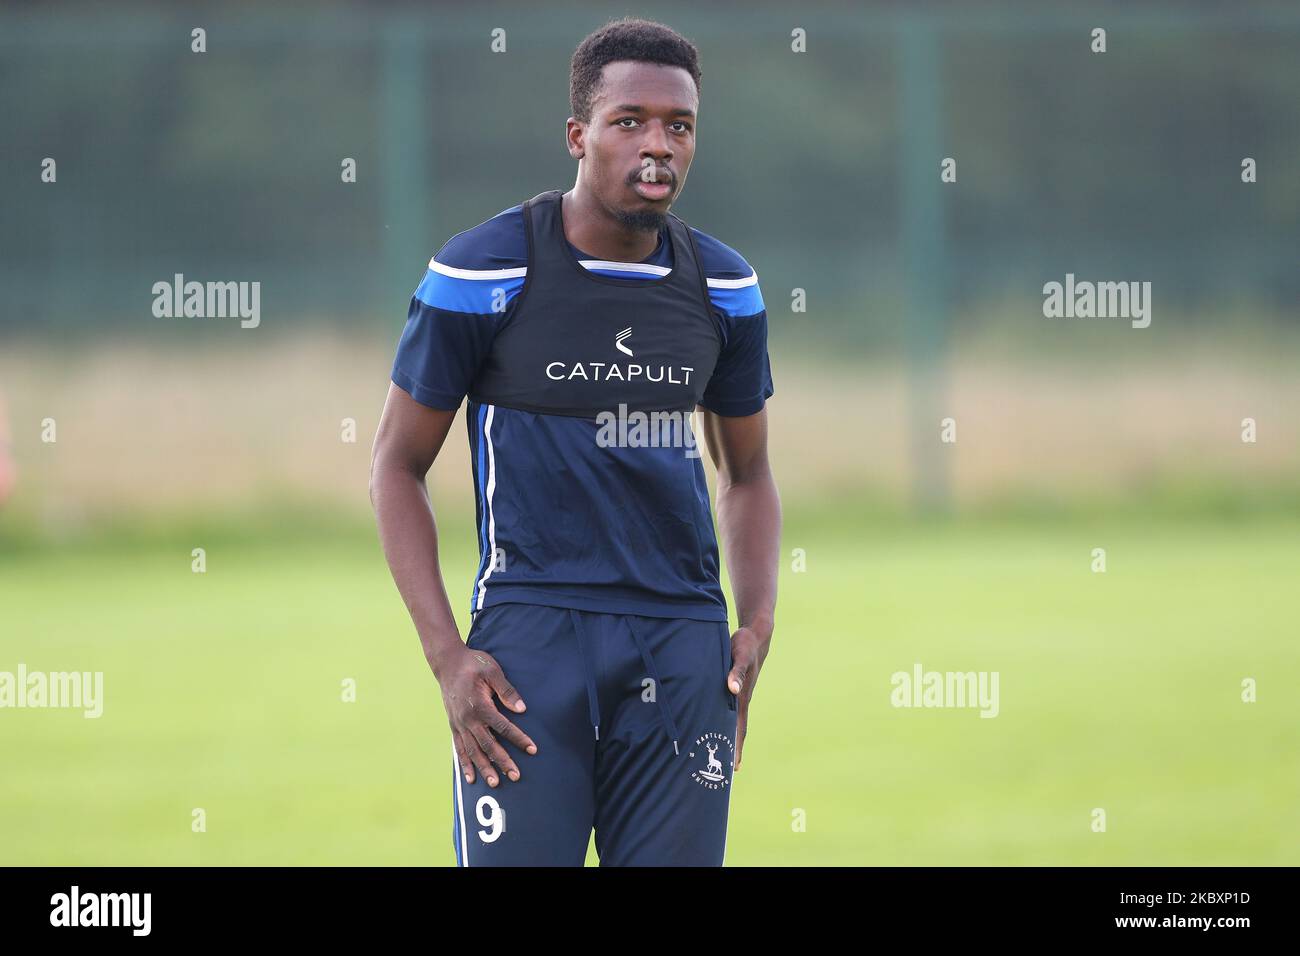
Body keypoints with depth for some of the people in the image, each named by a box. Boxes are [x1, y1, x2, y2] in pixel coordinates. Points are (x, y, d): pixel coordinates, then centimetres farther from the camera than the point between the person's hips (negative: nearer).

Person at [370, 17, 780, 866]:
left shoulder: (722, 288, 8)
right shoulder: (484, 271, -5)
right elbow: (398, 465, 2)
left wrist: (757, 624, 5)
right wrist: (447, 656, -8)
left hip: (684, 644, 4)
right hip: (532, 630, -4)